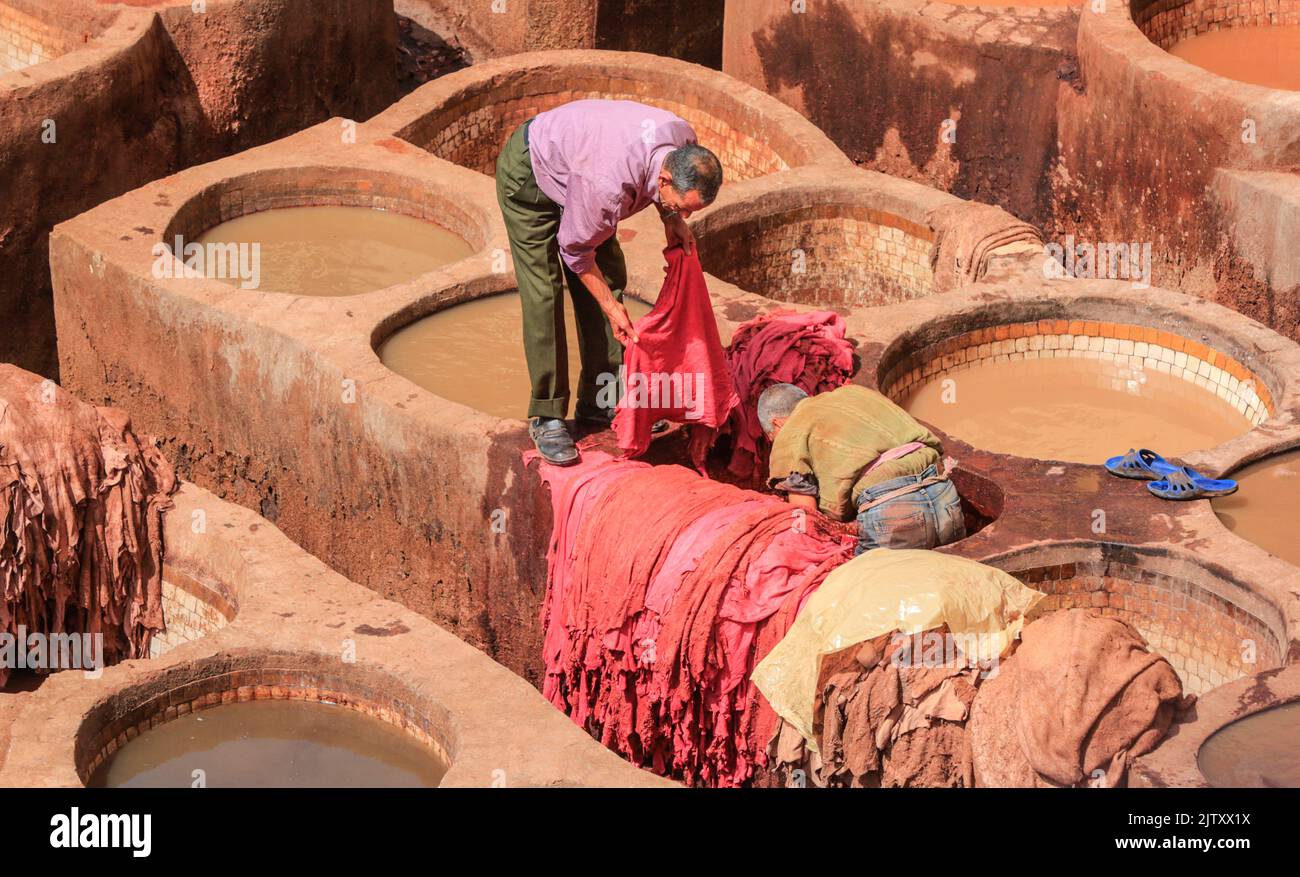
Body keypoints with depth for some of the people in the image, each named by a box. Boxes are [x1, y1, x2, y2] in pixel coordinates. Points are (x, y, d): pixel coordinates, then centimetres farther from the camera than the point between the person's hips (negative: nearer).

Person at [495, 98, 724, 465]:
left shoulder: (684, 140, -22)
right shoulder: (607, 185, -43)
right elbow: (575, 249, -23)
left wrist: (670, 217, -9)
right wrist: (612, 308, -16)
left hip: (573, 157, 8)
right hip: (528, 175, -8)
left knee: (611, 276, 3)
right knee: (543, 294, -13)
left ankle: (600, 399, 11)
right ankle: (546, 417, -7)